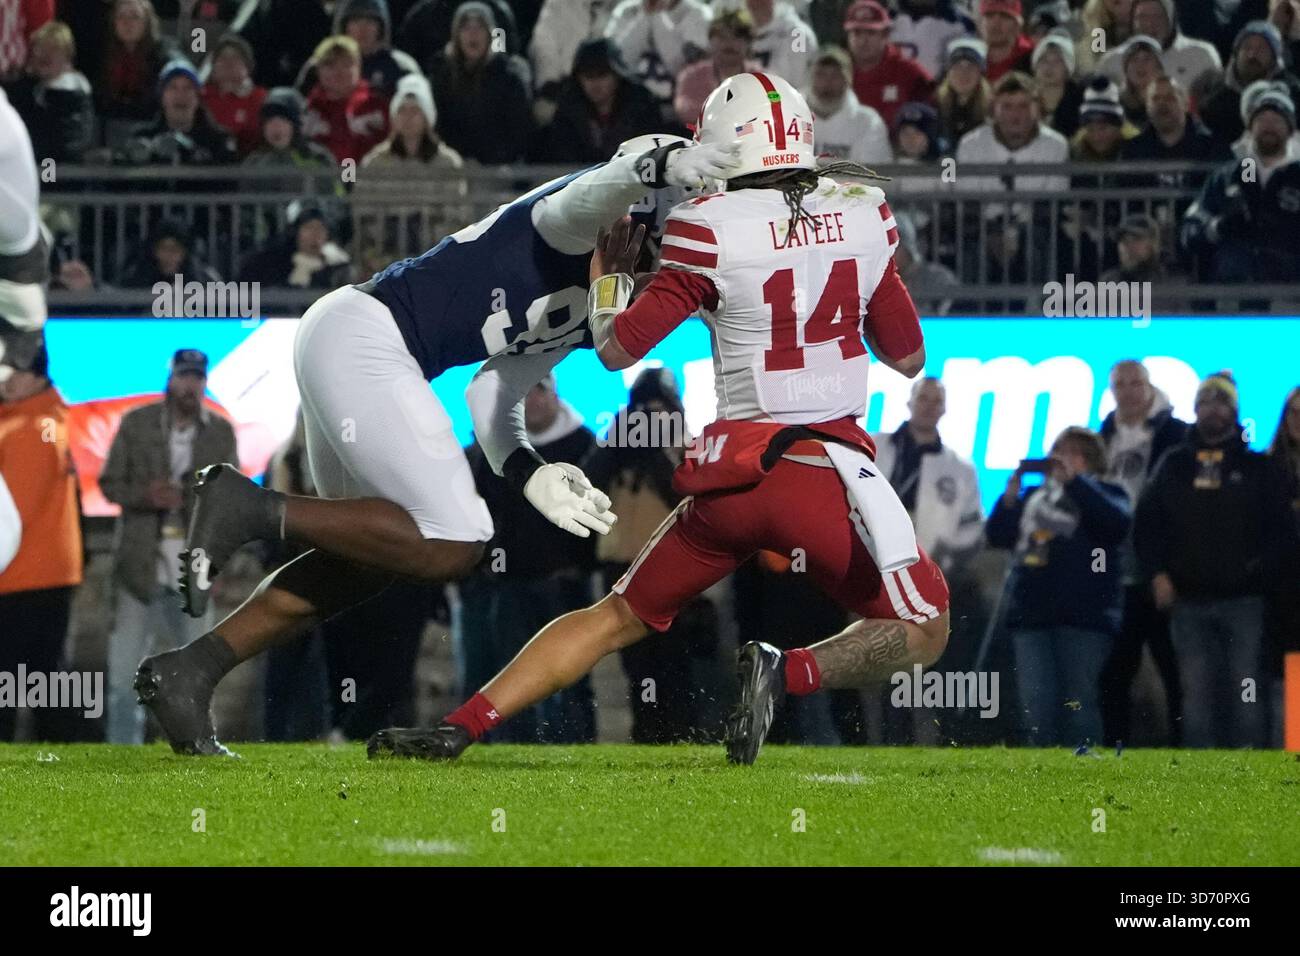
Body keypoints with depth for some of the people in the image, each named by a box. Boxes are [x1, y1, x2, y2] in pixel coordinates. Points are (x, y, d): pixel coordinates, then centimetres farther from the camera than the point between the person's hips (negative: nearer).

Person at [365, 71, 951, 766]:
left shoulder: (710, 229, -4)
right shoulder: (863, 215, 4)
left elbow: (618, 349, 0)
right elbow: (909, 357, 15)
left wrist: (609, 268, 17)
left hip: (733, 468, 1)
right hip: (831, 470, -1)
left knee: (619, 618, 18)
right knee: (923, 632, 15)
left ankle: (457, 728, 12)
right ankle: (790, 674, -11)